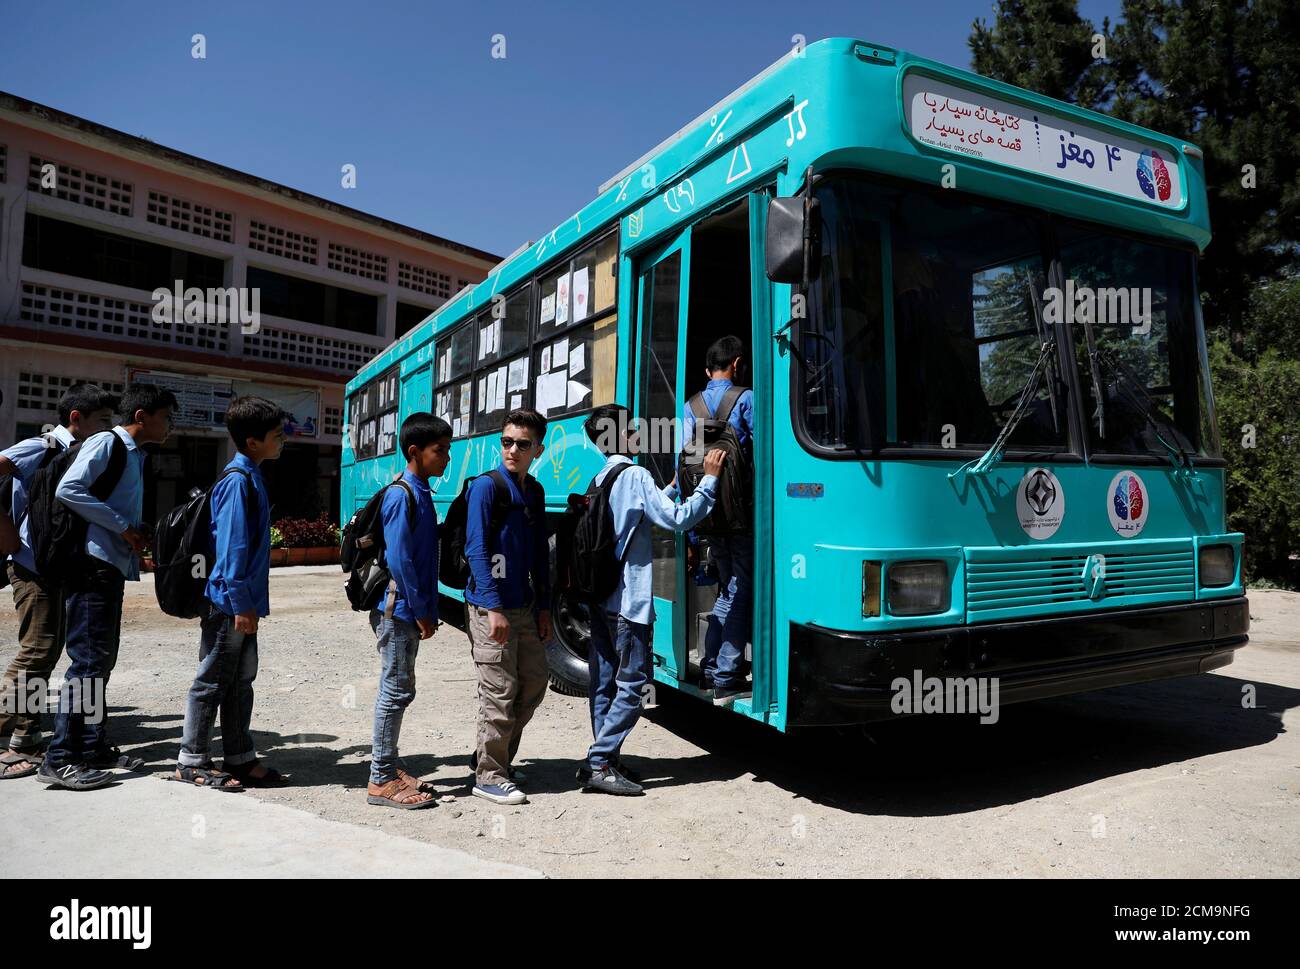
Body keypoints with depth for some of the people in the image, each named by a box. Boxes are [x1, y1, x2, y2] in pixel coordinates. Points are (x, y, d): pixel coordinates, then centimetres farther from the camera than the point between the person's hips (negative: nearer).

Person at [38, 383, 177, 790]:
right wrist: (122, 526, -18)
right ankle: (60, 759, -2)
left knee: (102, 660, 13)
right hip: (94, 563, -9)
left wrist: (139, 536, 4)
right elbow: (68, 489, -21)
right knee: (88, 661, -8)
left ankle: (94, 748, 21)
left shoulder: (135, 455, 18)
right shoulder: (106, 443, -8)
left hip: (113, 566, 9)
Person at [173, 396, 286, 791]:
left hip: (241, 603, 10)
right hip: (229, 603, -10)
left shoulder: (252, 477, 12)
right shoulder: (238, 481, -17)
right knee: (213, 681, 2)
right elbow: (232, 546, -20)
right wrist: (241, 603, -20)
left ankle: (240, 759, 23)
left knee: (241, 681, 14)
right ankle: (192, 762, 15)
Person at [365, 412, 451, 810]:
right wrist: (421, 611, -15)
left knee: (399, 690, 14)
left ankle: (388, 768, 25)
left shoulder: (421, 494, 13)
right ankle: (381, 781, 6)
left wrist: (427, 611, 14)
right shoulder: (402, 495, -15)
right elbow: (399, 559, -20)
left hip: (410, 611, 9)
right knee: (396, 691, -3)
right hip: (399, 608, -9)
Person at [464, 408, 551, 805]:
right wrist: (493, 608, -19)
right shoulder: (486, 486, -10)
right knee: (500, 691, -2)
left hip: (524, 605, 8)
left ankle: (490, 756, 30)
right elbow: (477, 549, -15)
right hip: (490, 607, -8)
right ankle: (489, 776, 13)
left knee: (534, 683, 14)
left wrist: (543, 606, 12)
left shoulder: (534, 491, 11)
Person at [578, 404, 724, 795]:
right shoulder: (635, 475, -12)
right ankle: (598, 763, -3)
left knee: (605, 681, 12)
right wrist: (709, 478, -10)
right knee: (632, 683, -3)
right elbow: (677, 518, -17)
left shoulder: (600, 480, 15)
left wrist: (675, 484, 27)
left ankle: (606, 758, 19)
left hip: (601, 597, 9)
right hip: (629, 599, -9)